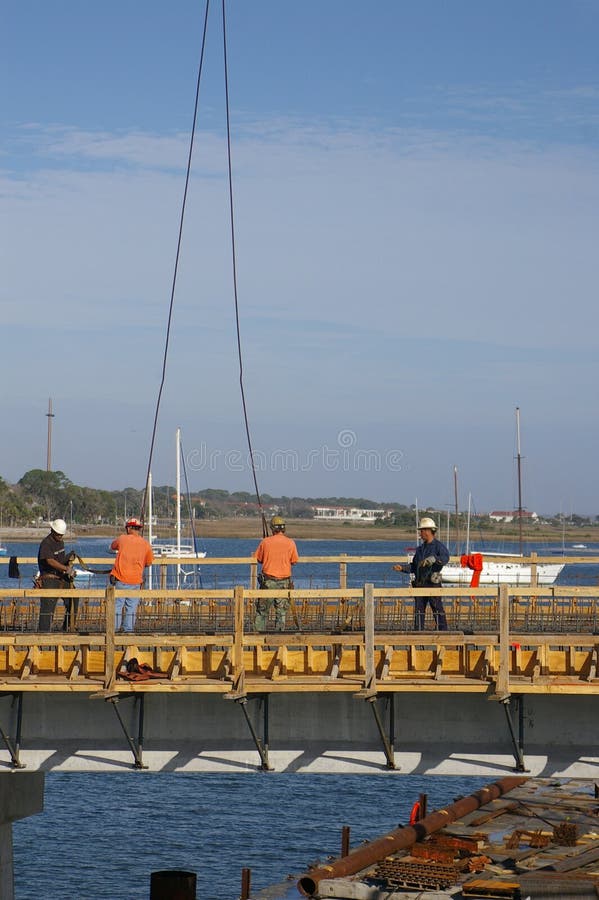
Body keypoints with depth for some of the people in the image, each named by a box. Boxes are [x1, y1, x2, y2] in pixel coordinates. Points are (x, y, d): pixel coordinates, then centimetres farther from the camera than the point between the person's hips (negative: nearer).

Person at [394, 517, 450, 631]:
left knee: (438, 610, -5)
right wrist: (402, 568, 7)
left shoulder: (439, 546, -4)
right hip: (419, 583, 7)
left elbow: (445, 558, -25)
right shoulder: (420, 548, 19)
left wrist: (433, 559, -41)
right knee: (418, 611, 7)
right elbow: (413, 566, 23)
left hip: (433, 584, -7)